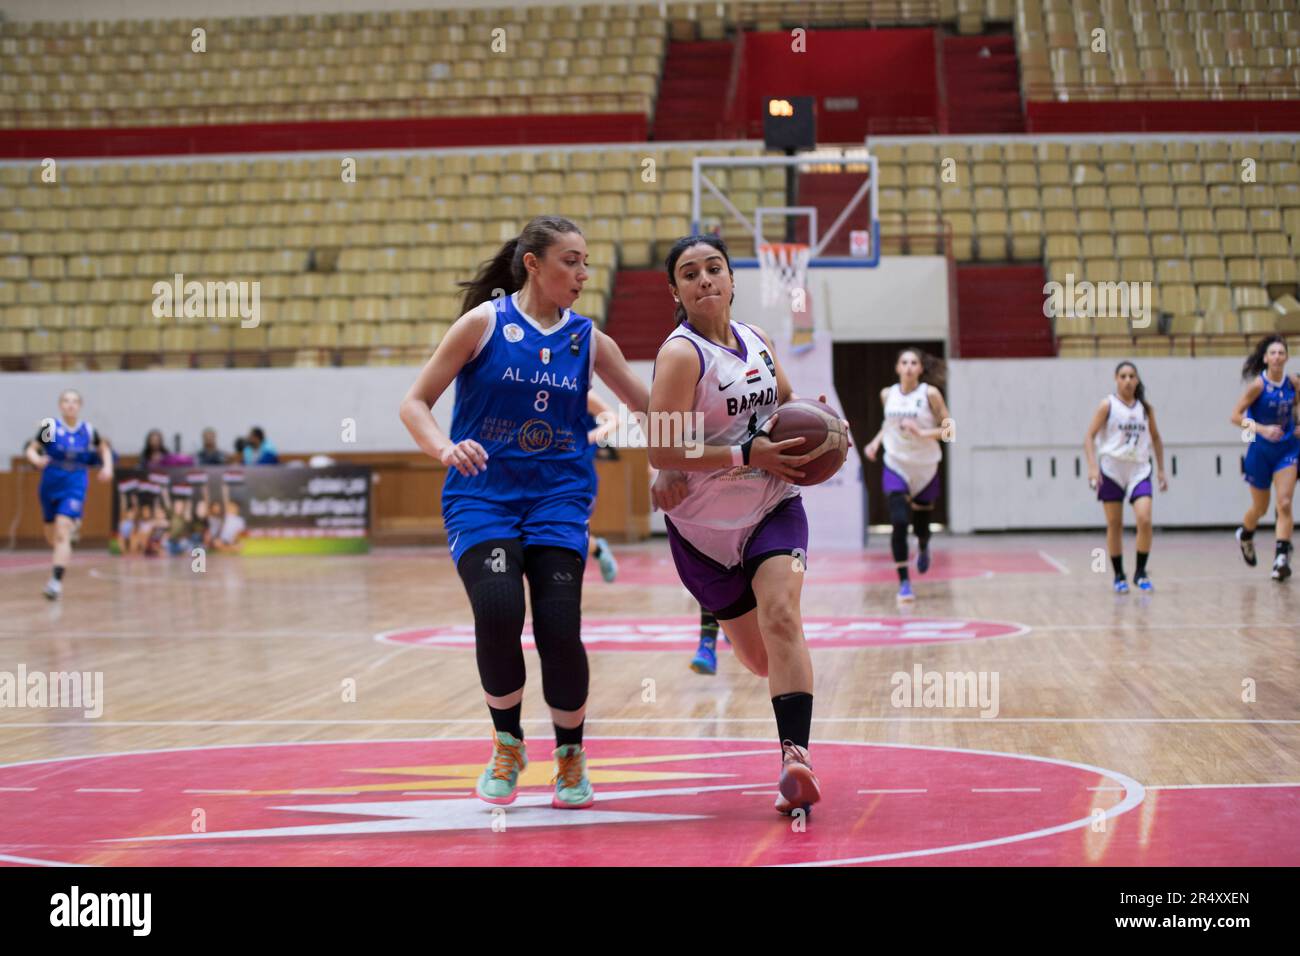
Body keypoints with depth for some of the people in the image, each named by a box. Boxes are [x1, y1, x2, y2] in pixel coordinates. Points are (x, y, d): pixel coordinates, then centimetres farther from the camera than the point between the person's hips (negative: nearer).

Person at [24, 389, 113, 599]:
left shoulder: (88, 430, -2)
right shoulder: (50, 427, -7)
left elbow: (104, 448, 16)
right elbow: (31, 450, -5)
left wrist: (107, 467, -1)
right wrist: (37, 459, -27)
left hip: (74, 486, -1)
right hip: (51, 485, 1)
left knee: (62, 532, -19)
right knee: (51, 537, 15)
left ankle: (56, 581, -23)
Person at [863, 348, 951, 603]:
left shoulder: (930, 394, -10)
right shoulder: (887, 395, 1)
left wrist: (922, 433, -25)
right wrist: (876, 441, 5)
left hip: (925, 469, -1)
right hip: (895, 467, 1)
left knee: (921, 527, 13)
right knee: (899, 523, -17)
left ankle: (923, 548, 52)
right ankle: (903, 583, -12)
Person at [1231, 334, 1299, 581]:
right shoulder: (1258, 384, -16)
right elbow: (1236, 416, -16)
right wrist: (1261, 429, -28)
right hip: (1261, 451, -2)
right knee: (1260, 508, 13)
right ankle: (1245, 535, 46)